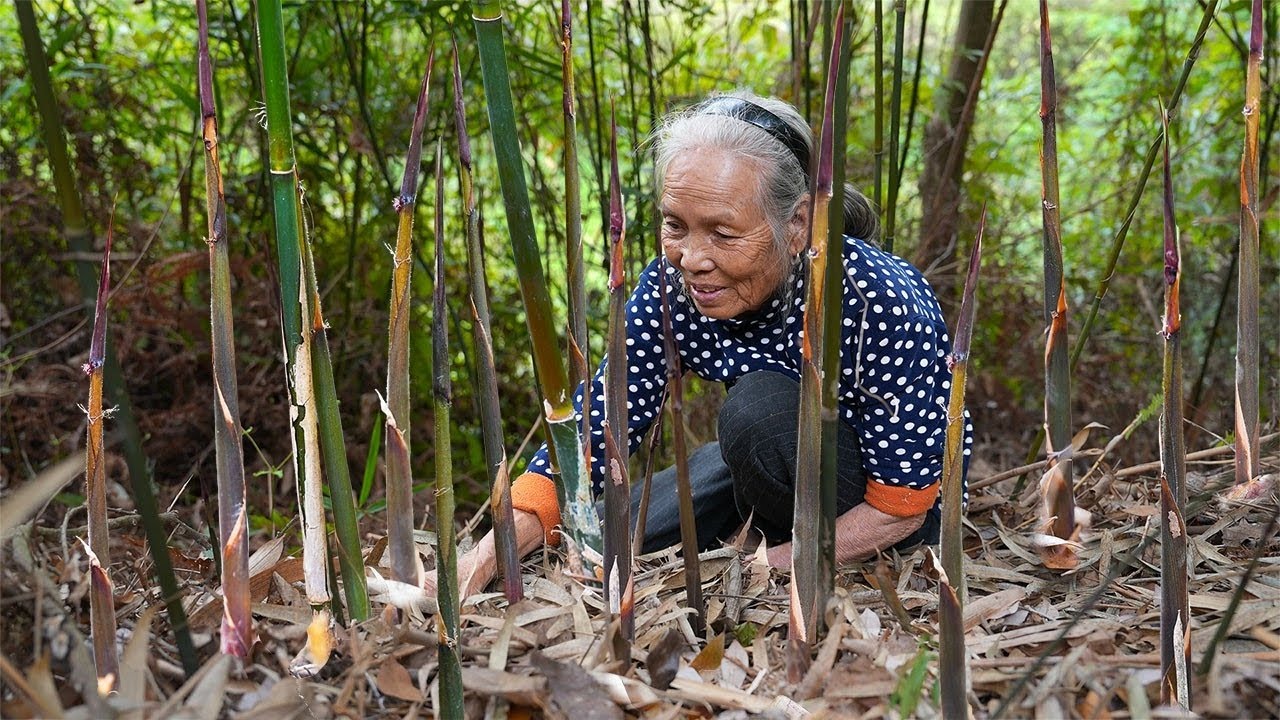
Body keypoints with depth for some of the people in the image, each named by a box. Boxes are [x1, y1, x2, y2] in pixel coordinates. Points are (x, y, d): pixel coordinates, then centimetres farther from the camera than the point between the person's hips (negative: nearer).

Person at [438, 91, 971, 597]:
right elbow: (591, 433, -19)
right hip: (775, 461, 5)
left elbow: (900, 504, -26)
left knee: (760, 405, -32)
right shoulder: (670, 287, -20)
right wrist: (477, 566, -30)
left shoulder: (882, 303, -34)